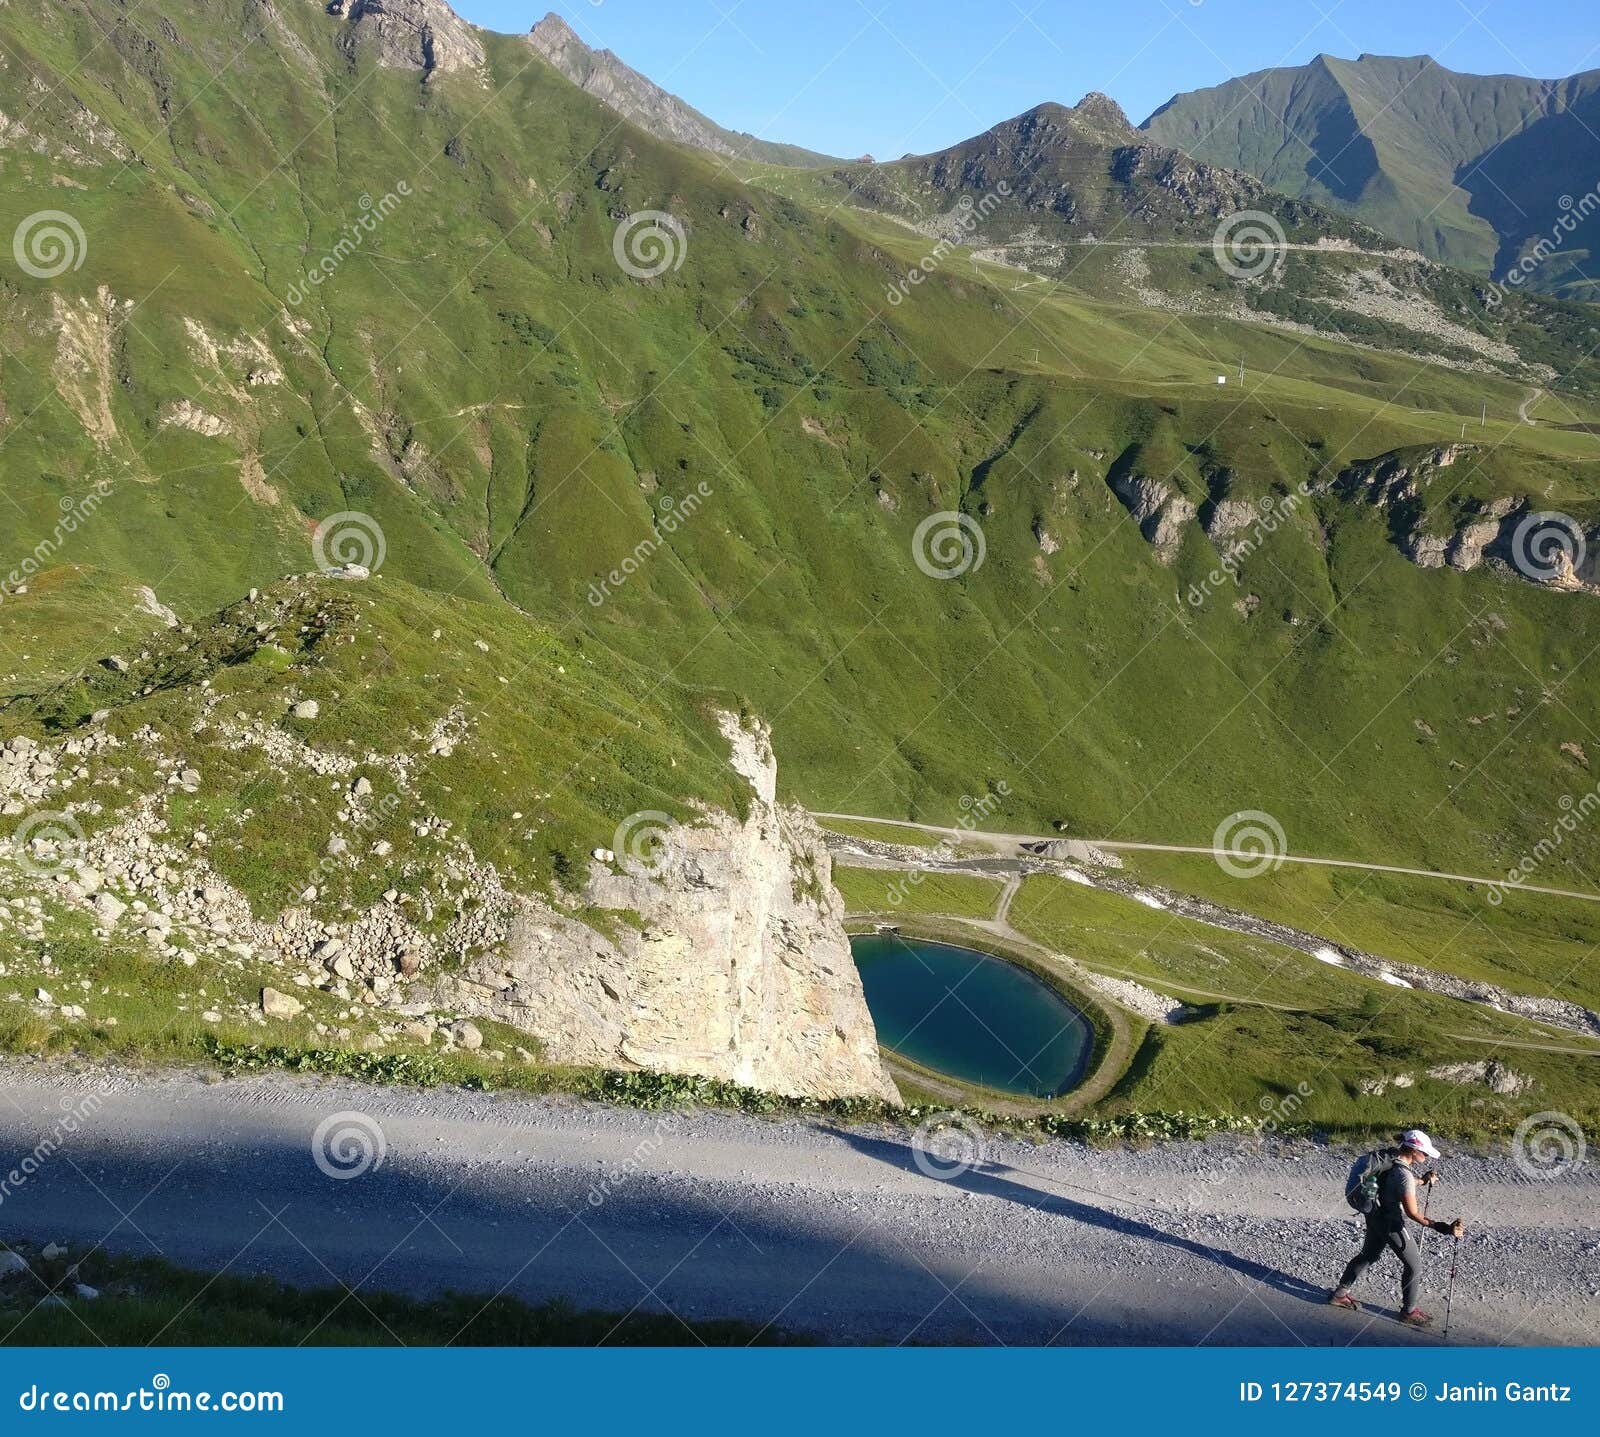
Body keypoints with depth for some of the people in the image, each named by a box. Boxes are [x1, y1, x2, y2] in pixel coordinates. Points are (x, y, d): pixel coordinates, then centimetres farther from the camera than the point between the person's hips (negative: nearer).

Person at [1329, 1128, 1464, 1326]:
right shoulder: (1404, 1175, -31)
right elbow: (1412, 1213, -28)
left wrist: (1423, 1180, 14)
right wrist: (1441, 1228, -30)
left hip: (1375, 1215, 9)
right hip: (1391, 1224, -9)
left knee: (1369, 1254, 27)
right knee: (1414, 1265, 11)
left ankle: (1340, 1294, 38)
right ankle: (1409, 1311, 28)